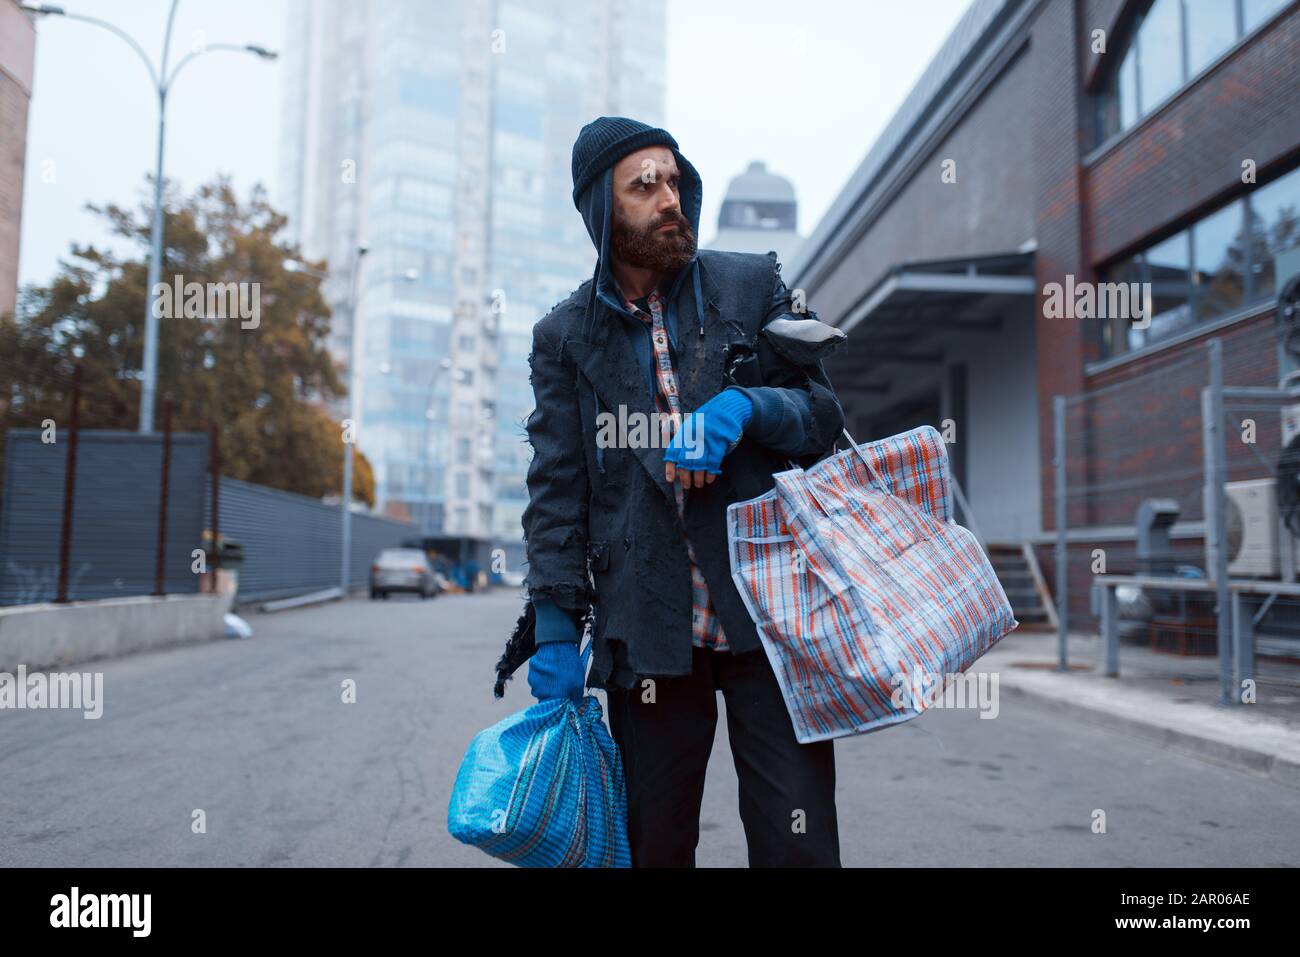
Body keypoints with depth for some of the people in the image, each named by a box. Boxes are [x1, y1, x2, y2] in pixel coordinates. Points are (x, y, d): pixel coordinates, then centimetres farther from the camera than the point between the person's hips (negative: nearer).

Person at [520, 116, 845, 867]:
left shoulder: (754, 284, 9)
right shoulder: (565, 335, 9)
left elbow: (824, 412, 8)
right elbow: (558, 491, 5)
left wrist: (741, 407, -14)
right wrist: (557, 630, -3)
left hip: (767, 614, 0)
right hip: (646, 630, 1)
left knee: (798, 844, -1)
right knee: (654, 846, 11)